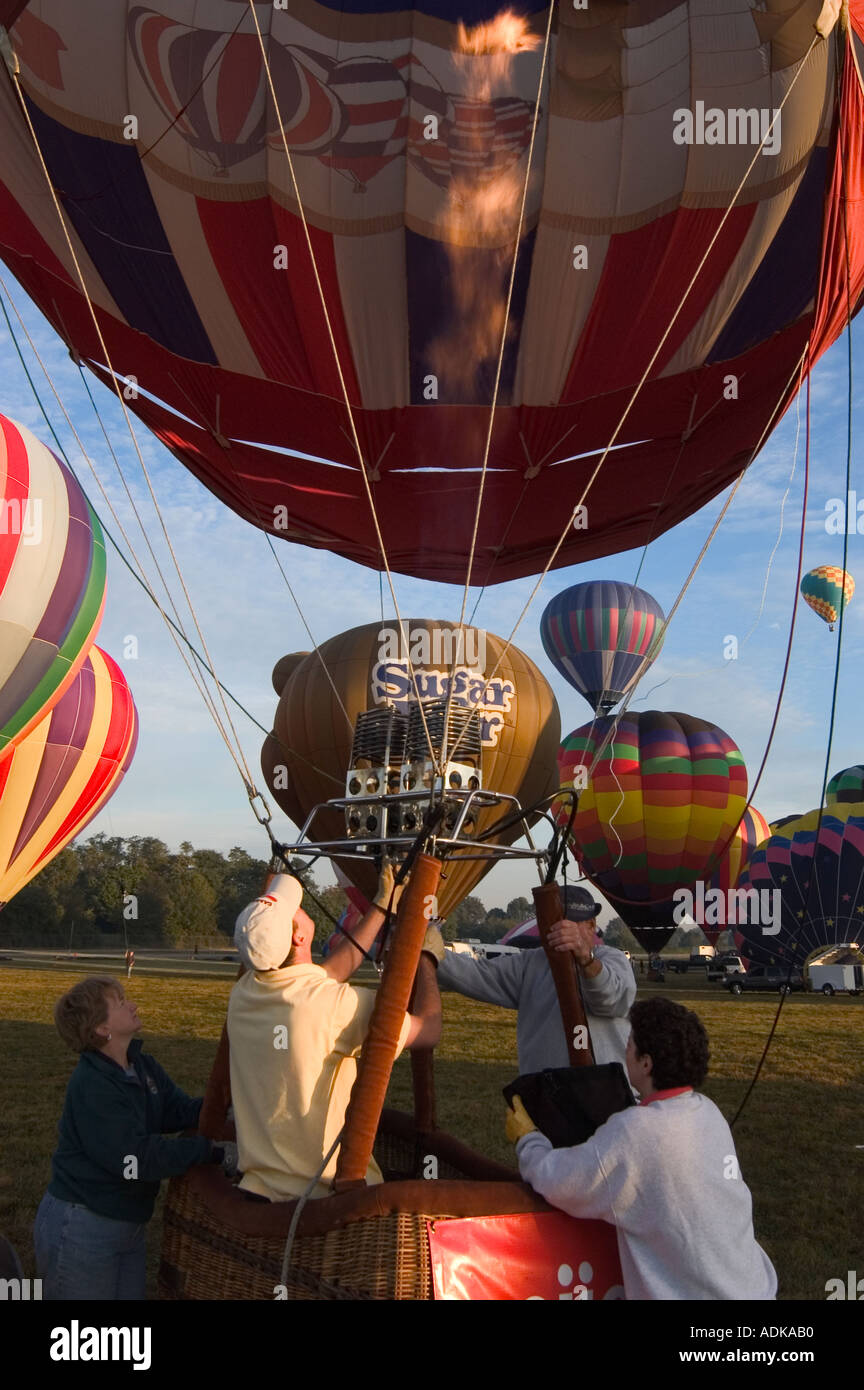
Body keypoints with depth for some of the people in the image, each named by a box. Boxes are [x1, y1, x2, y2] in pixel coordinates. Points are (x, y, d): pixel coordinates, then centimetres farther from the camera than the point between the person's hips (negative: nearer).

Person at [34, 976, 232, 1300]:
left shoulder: (143, 1066, 4)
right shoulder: (91, 1086, -24)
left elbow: (182, 1111, -4)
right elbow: (136, 1157, -31)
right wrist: (212, 1152, -31)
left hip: (128, 1225, 8)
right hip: (80, 1228, -8)